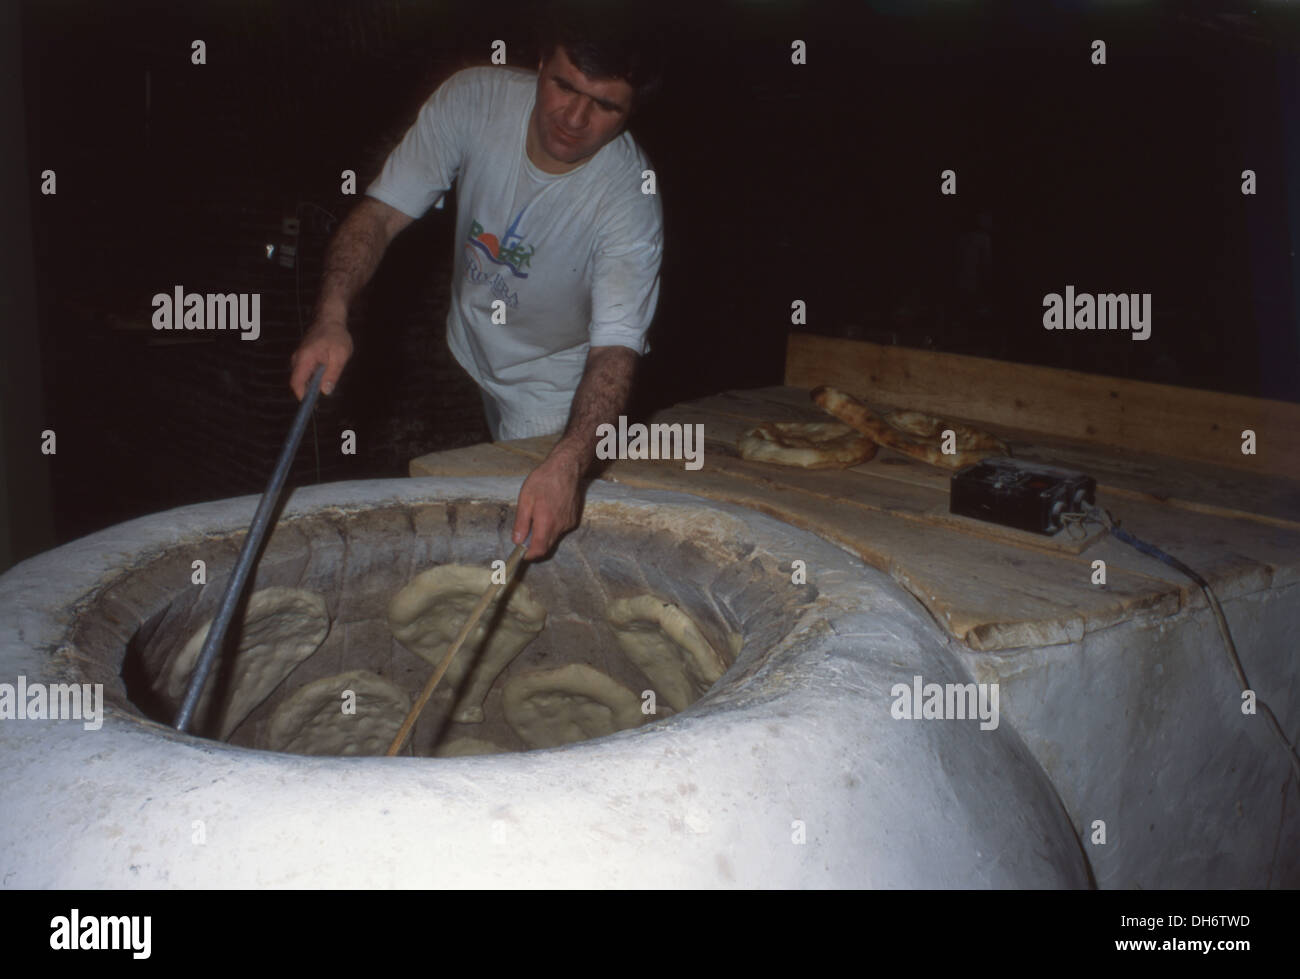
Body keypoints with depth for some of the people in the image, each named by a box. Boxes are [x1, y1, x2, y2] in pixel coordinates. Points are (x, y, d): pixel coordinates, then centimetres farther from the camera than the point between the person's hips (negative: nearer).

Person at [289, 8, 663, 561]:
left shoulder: (630, 199, -31)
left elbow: (615, 349, -38)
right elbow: (381, 213, -21)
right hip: (463, 350, 4)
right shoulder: (474, 101, -23)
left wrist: (567, 465, -55)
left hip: (553, 383, -3)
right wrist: (332, 315, -40)